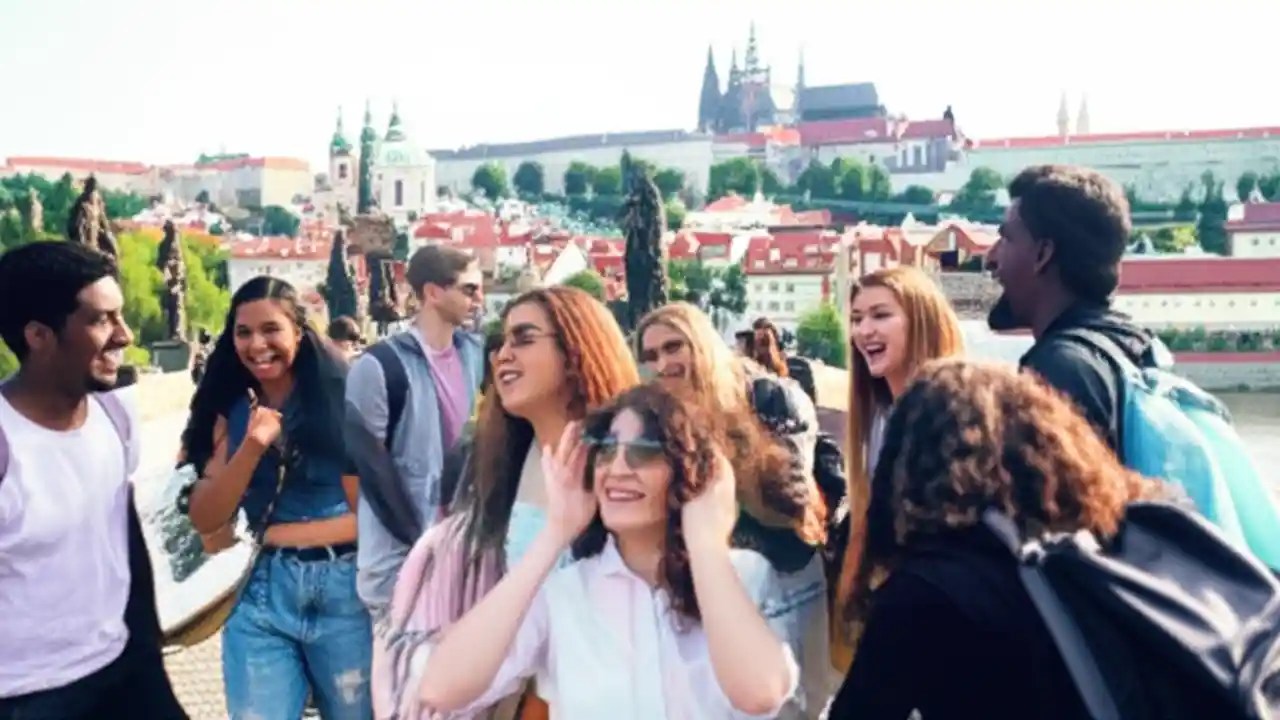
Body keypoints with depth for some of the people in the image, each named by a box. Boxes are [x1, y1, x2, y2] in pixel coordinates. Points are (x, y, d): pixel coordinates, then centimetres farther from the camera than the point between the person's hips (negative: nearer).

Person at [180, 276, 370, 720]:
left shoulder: (343, 400, -5)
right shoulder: (229, 409, 4)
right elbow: (204, 520, -4)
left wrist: (270, 534, -6)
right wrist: (252, 448, -18)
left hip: (343, 591, -1)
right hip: (259, 594, 2)